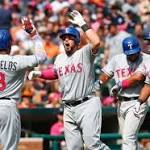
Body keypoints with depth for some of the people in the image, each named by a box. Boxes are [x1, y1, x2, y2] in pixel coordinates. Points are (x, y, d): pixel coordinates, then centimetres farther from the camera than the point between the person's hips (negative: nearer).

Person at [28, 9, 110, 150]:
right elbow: (55, 73, 34)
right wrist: (38, 73, 19)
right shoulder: (60, 58, 15)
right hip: (68, 109, 7)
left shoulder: (84, 53, -5)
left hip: (87, 105, -7)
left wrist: (82, 24, -19)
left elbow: (96, 42, -26)